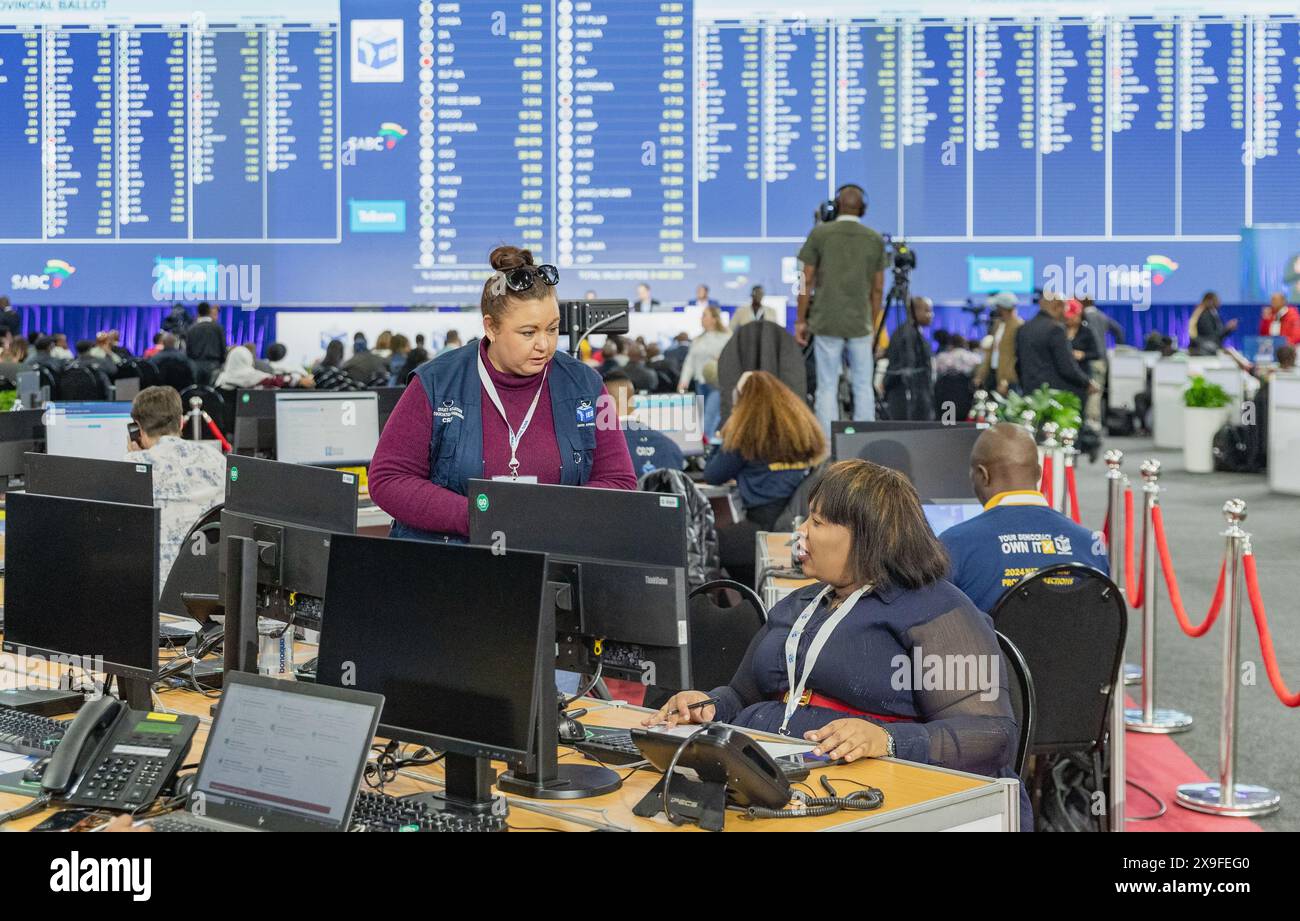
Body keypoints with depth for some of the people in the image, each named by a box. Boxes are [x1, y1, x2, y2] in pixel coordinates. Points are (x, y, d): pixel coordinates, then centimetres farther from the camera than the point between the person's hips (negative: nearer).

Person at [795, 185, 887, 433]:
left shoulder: (820, 234, -1)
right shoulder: (875, 239, 5)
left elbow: (807, 281, -1)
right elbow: (878, 288, 7)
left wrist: (801, 320, 6)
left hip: (827, 322, -2)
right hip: (861, 324, 2)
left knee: (827, 388, 0)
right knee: (863, 387, 8)